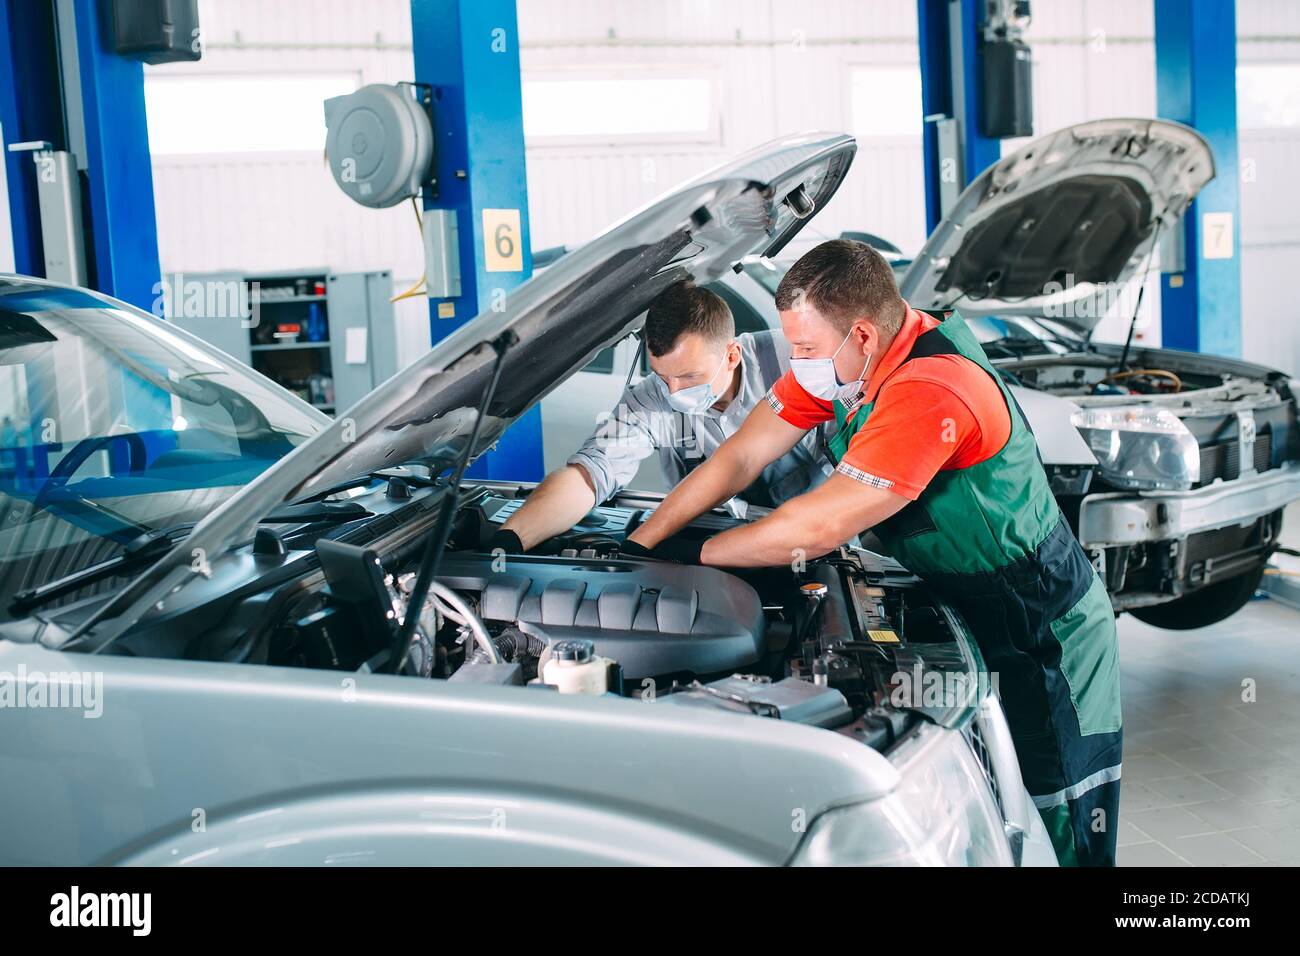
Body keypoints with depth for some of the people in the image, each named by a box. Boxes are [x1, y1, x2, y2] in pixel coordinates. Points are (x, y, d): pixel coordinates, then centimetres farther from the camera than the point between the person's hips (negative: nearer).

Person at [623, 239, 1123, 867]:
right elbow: (739, 457, -2)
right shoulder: (839, 360, -5)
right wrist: (636, 547, -7)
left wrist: (691, 555, -16)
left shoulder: (930, 393, -33)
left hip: (1043, 634, -8)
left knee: (1054, 832, 3)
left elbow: (816, 530, -29)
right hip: (961, 608, 8)